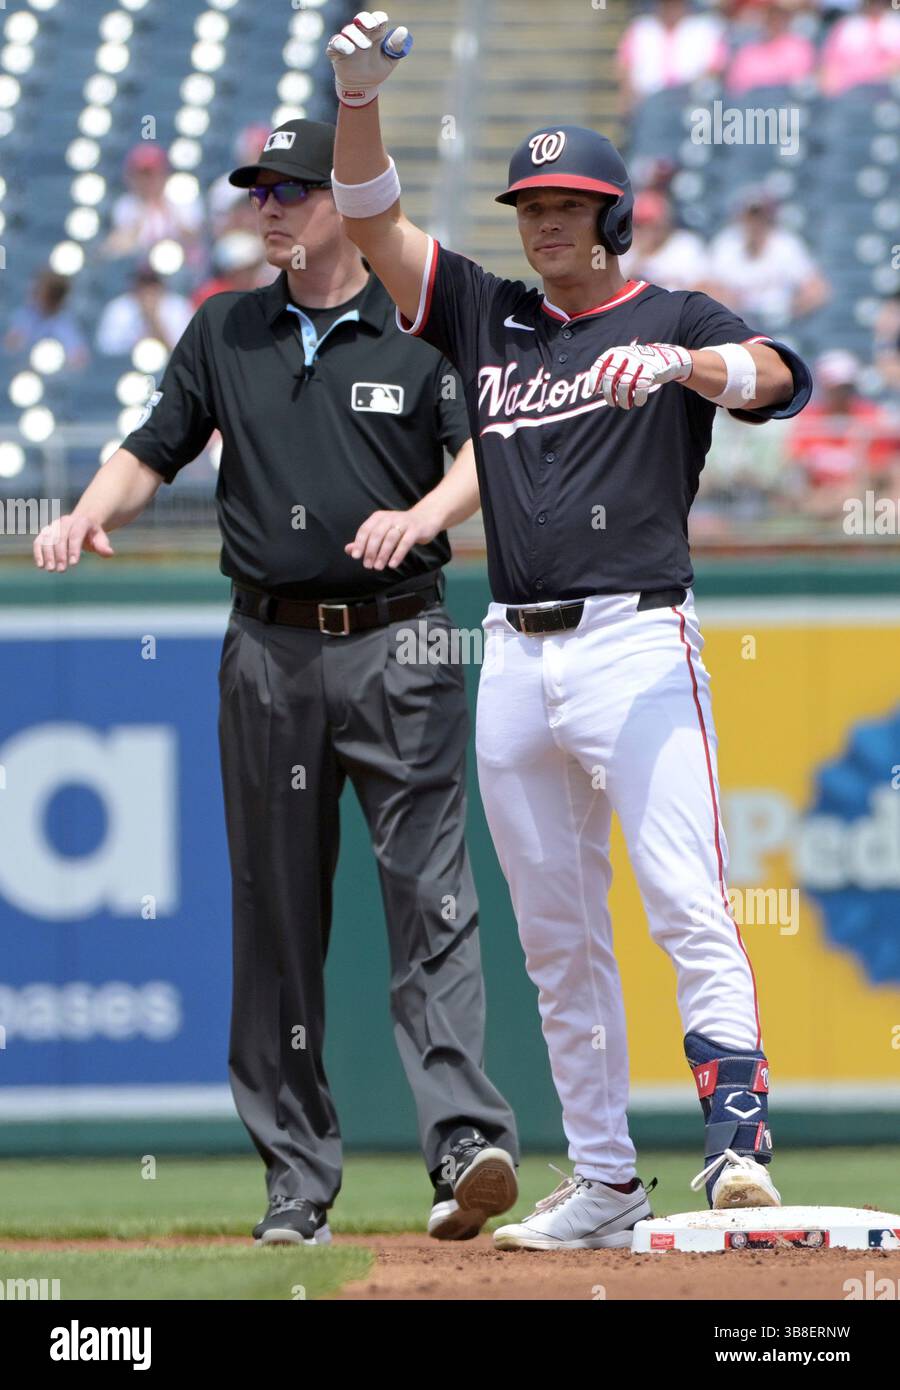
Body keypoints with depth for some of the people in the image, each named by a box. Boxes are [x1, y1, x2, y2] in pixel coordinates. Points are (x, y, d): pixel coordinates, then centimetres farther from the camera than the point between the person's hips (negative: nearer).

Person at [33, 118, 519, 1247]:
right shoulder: (224, 333, 13)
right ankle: (296, 1174, 8)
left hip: (397, 645, -4)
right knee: (275, 908, 4)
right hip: (269, 647, 4)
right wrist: (90, 516, -7)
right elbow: (152, 452, 14)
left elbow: (487, 454, -8)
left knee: (428, 895, -12)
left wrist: (422, 515, -27)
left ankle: (465, 1141, -20)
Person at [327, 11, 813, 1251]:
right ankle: (603, 1182, 11)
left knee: (688, 904, -16)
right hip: (516, 659, 5)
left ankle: (738, 1137, -23)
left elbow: (774, 376, -16)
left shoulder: (675, 321, 3)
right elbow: (373, 220, 11)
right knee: (555, 935, 7)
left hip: (635, 646, -5)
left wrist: (679, 364, -36)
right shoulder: (488, 317, 16)